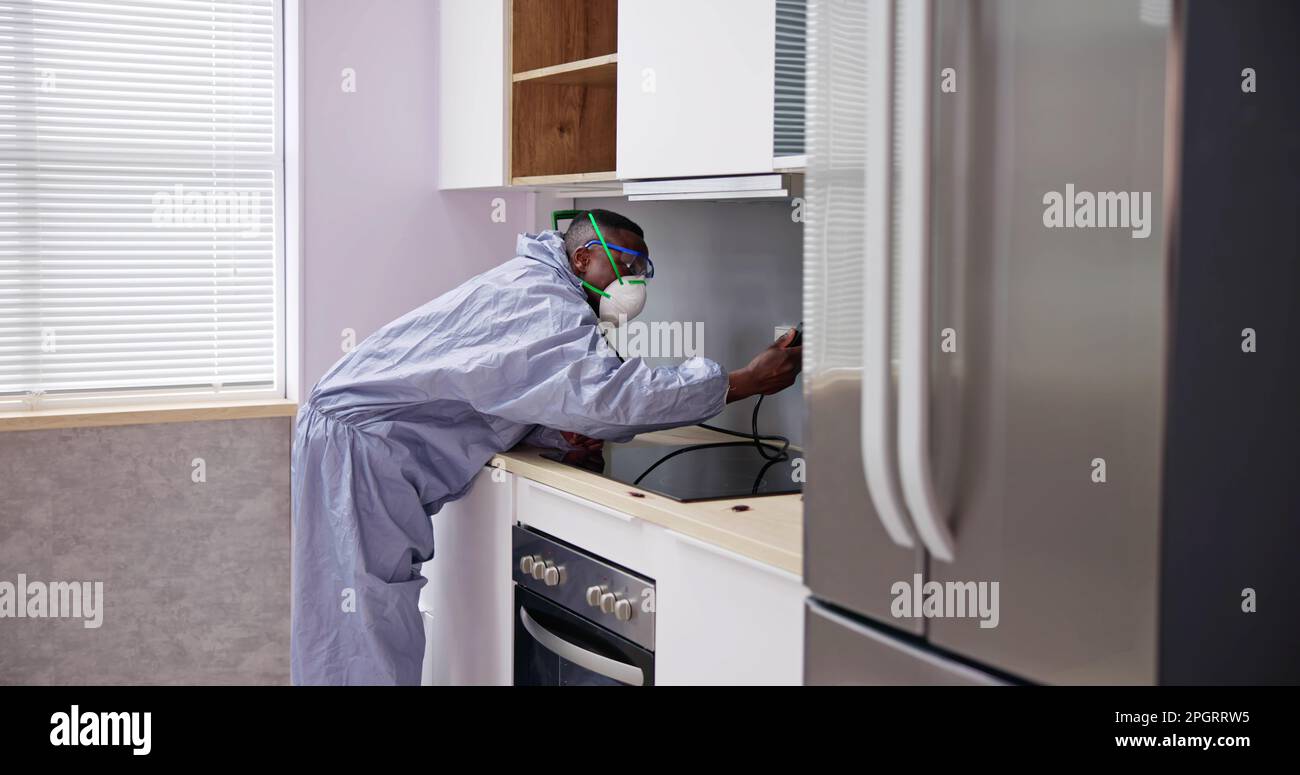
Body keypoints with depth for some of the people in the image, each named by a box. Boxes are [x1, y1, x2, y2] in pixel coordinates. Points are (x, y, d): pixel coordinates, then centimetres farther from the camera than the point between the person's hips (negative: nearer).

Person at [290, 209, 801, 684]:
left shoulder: (534, 287, 14)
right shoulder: (543, 297, -20)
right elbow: (609, 388, -34)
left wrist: (567, 435, -9)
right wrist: (750, 381, -29)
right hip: (358, 440, -11)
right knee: (369, 644, -10)